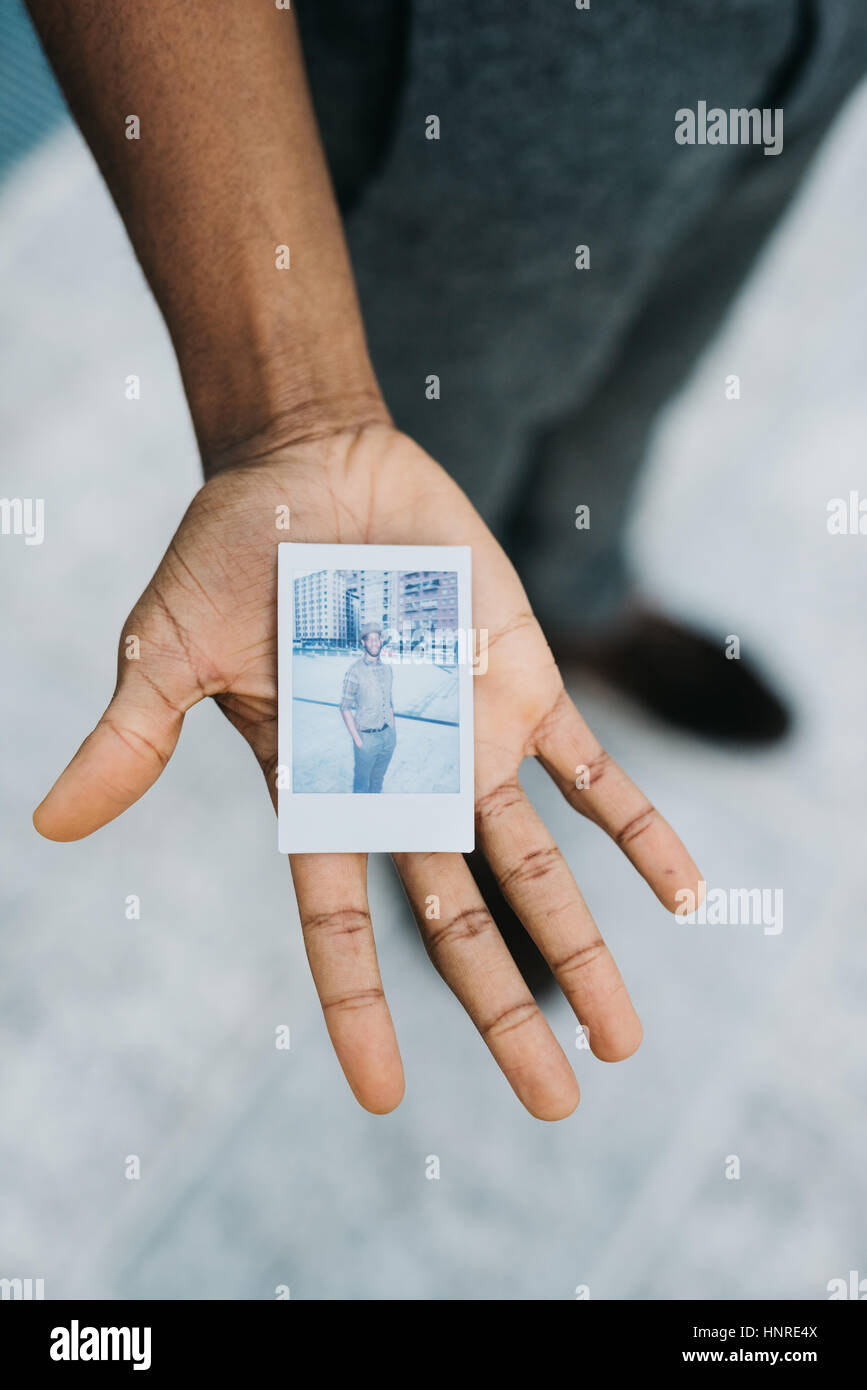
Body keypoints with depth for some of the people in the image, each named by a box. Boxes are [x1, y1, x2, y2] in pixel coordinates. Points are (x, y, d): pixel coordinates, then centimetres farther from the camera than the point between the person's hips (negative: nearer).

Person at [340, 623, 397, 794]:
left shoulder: (387, 669, 7)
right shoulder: (355, 671, -12)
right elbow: (345, 707, -11)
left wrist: (393, 730, 13)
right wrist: (356, 738, -14)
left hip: (388, 735, 5)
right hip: (366, 737, -5)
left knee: (378, 777, 18)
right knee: (362, 780, 7)